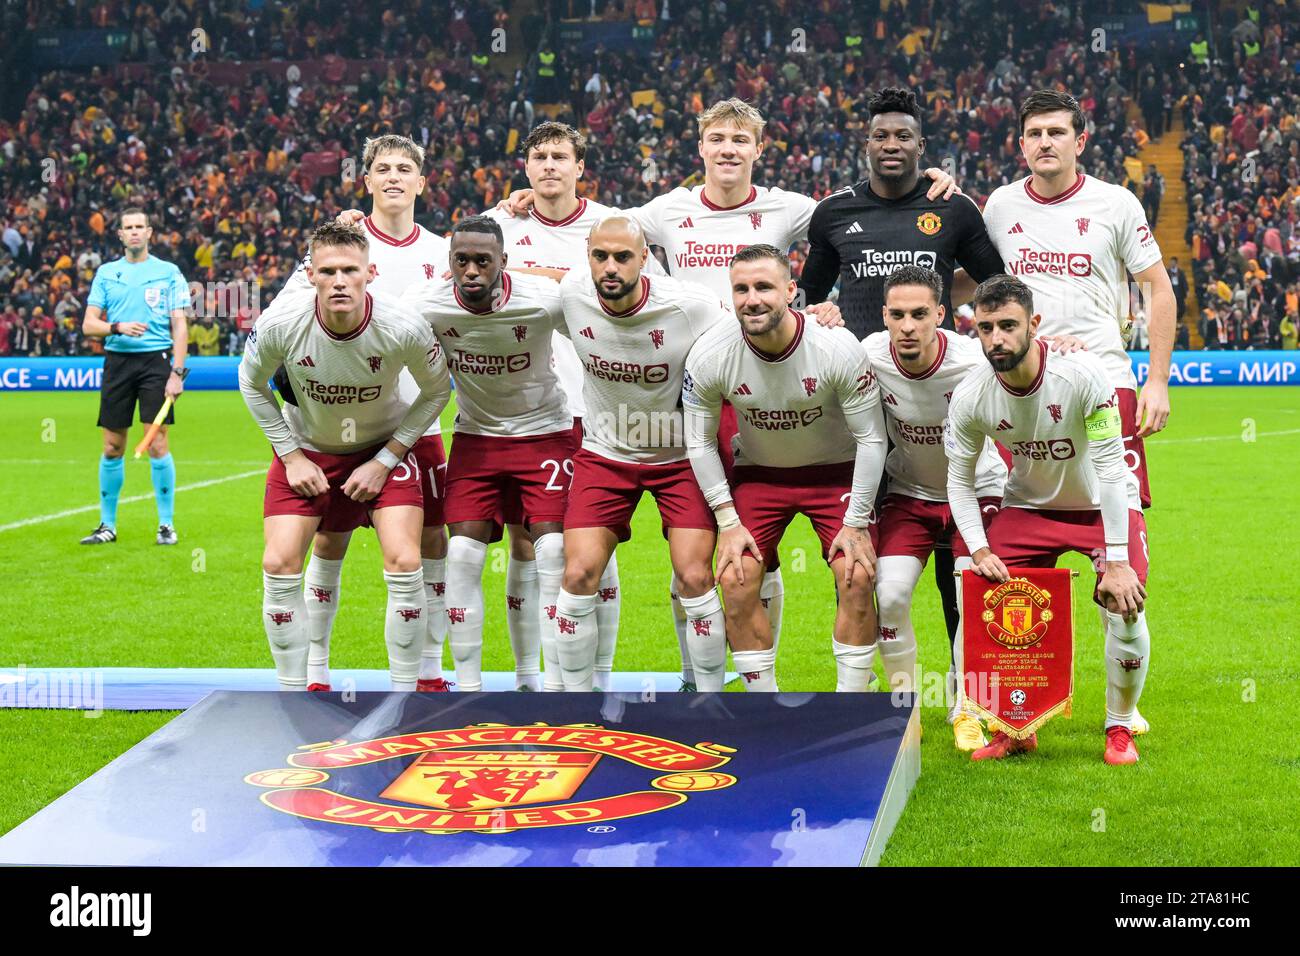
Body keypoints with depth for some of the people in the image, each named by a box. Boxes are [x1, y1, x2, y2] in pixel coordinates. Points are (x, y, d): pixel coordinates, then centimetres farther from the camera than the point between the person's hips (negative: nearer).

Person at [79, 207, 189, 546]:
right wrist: (117, 327, -12)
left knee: (157, 445, -7)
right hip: (117, 361, 2)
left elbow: (179, 325, 0)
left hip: (156, 360, -2)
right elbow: (88, 324, 8)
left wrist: (177, 372, -9)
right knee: (112, 448, 5)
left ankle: (166, 524, 3)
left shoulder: (169, 273, 4)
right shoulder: (106, 273, 10)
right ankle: (107, 525, 15)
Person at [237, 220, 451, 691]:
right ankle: (293, 695, 7)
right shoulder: (281, 322, -25)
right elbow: (252, 382, -3)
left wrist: (385, 460, -12)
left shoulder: (404, 328, -28)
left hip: (385, 447, -1)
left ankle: (404, 698, 0)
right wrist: (290, 457, -6)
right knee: (279, 566, -10)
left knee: (404, 564, -15)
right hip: (308, 449, 1)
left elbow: (437, 390, -8)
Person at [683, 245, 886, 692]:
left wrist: (856, 523, -15)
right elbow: (700, 442, -6)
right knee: (736, 580, -12)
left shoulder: (837, 348, -27)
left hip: (835, 470, -1)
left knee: (857, 579, -16)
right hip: (758, 471, 2)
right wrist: (728, 522, -9)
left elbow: (871, 438, -16)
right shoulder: (709, 355, -22)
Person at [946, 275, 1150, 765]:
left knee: (1124, 609, -21)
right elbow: (960, 481, -5)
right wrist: (980, 550, -18)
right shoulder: (970, 396, -18)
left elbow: (1110, 469, -27)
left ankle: (1120, 729, 5)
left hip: (1103, 505, -3)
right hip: (1028, 506, 3)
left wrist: (1116, 561, -28)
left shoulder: (1082, 374, -29)